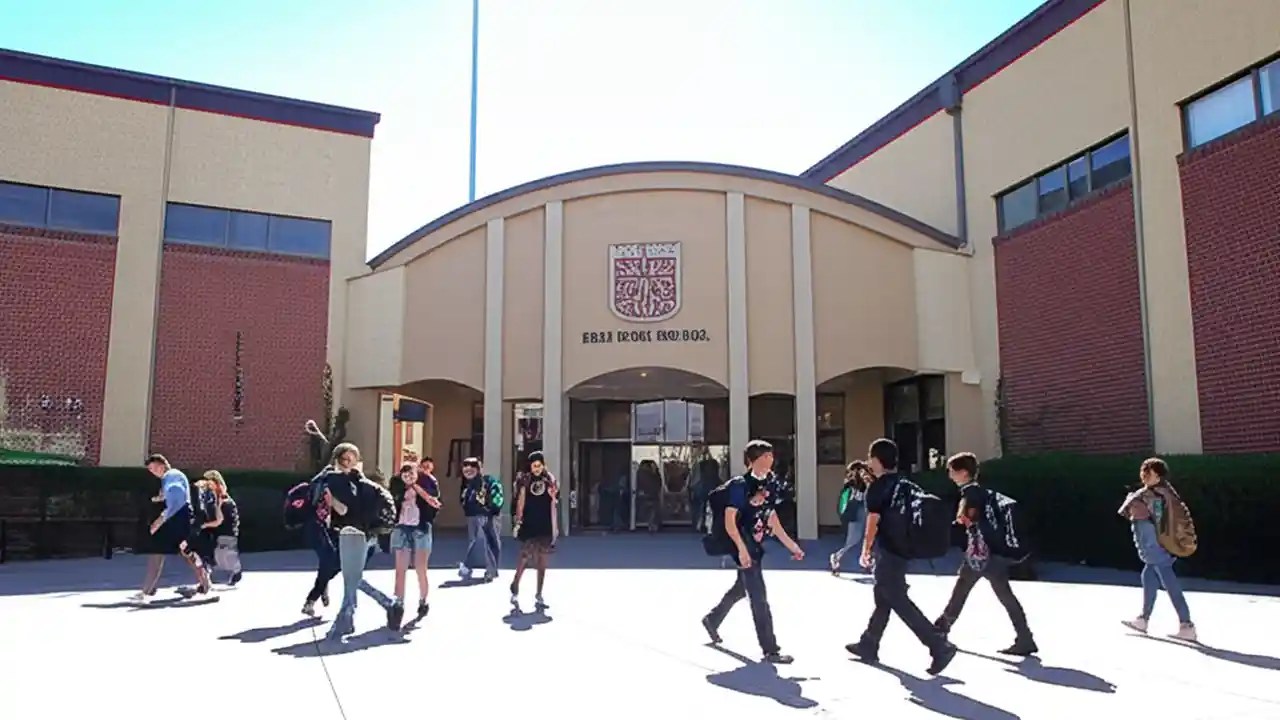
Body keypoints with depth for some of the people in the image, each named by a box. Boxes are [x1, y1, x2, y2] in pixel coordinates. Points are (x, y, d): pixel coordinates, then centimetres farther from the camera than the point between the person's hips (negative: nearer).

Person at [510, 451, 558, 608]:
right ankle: (515, 586, 11)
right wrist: (518, 521, -7)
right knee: (525, 556, -11)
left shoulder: (549, 480, 4)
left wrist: (555, 526, -1)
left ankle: (539, 596, 15)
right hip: (528, 525, -2)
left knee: (542, 561, 6)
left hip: (545, 526, 2)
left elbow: (553, 504, 5)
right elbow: (520, 502, -1)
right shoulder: (524, 480, 1)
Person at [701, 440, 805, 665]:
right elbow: (729, 521, -20)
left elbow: (772, 520, 12)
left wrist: (791, 545, 10)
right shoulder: (740, 485, -17)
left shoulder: (767, 485, 7)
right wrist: (742, 549, -27)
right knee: (759, 597, -6)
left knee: (741, 588, 23)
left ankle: (712, 619, 45)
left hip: (757, 546, 9)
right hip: (744, 547, -9)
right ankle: (770, 650, -1)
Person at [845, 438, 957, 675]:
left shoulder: (877, 487, -12)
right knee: (882, 597, 16)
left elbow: (873, 522, -15)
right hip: (902, 546, 9)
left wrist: (865, 551, -6)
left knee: (898, 601, -6)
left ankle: (940, 646, -12)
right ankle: (868, 646, 26)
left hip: (888, 549, -9)